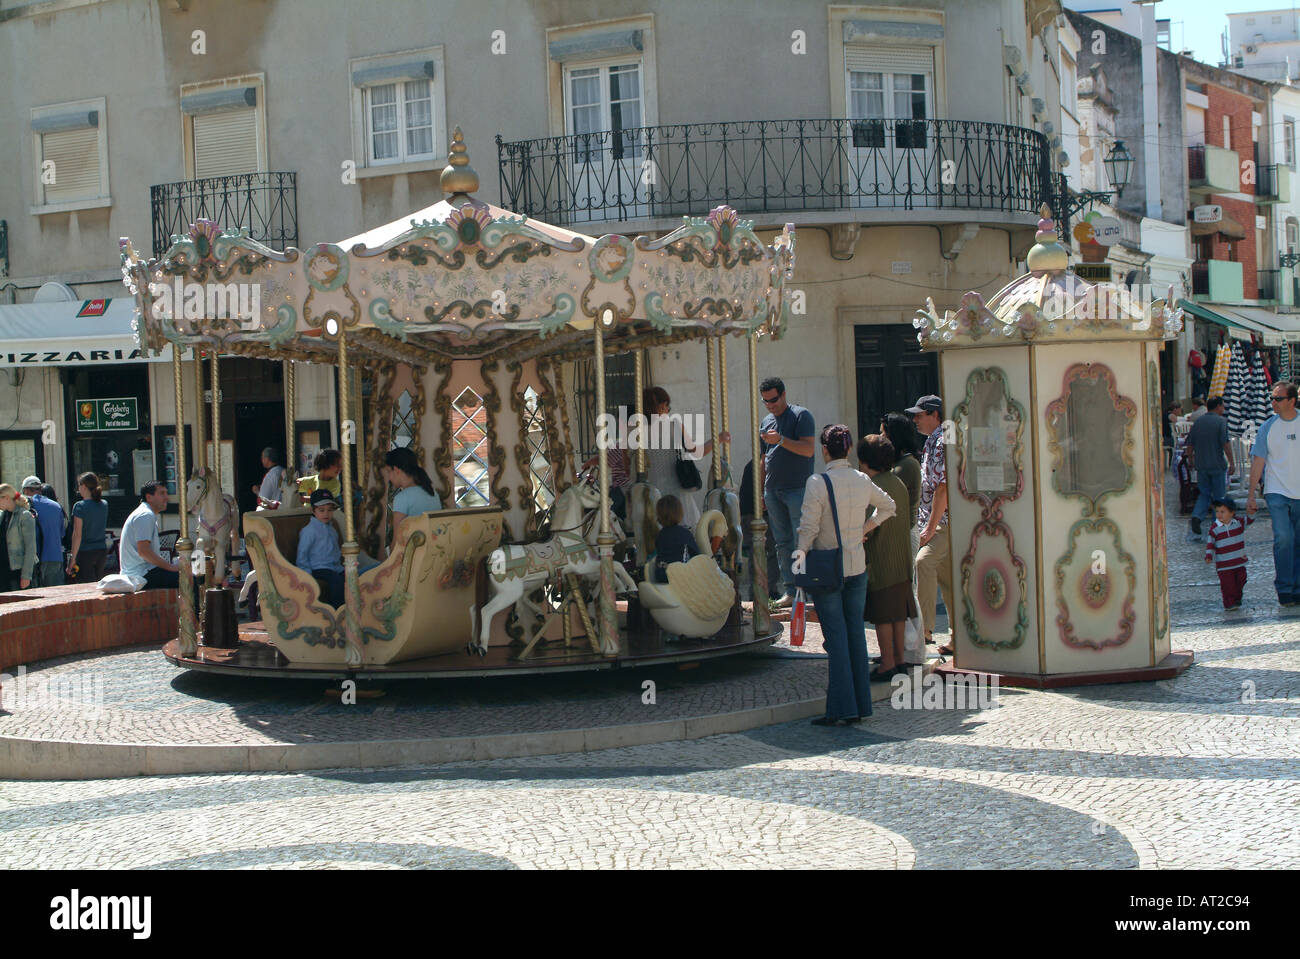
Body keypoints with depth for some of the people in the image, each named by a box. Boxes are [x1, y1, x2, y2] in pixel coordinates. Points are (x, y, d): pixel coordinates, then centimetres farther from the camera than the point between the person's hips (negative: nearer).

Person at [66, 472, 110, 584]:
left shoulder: (80, 506, -12)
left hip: (85, 552, -6)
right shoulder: (104, 505, 5)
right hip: (102, 550, 6)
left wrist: (73, 558, -11)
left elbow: (77, 535, -14)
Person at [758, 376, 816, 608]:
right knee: (782, 543, 6)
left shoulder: (801, 416, -3)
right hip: (773, 491, 7)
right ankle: (791, 591, 9)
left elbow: (808, 449, -14)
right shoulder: (766, 422, 18)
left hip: (797, 489, -7)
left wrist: (781, 440, -24)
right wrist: (760, 491, 19)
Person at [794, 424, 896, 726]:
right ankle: (861, 704, 14)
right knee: (856, 632, 11)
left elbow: (809, 528, -14)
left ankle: (842, 709, -4)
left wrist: (801, 554, -2)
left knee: (836, 637, -3)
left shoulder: (818, 483, -13)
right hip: (858, 565, 5)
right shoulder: (863, 482, 4)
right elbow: (888, 506, 21)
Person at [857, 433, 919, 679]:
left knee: (882, 615, -3)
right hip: (901, 561, 8)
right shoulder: (898, 483, 10)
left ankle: (887, 663, 0)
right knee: (897, 612, 13)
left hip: (879, 562, -8)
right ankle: (899, 658, 19)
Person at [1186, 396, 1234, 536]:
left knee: (1205, 493, 13)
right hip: (1217, 465, -4)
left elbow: (1190, 444, 10)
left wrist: (1190, 460, 24)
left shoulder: (1197, 422, 7)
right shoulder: (1221, 421, -8)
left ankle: (1196, 516, -9)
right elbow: (1226, 443, -14)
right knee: (1219, 495, 8)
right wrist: (1231, 463, -10)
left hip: (1201, 465, 4)